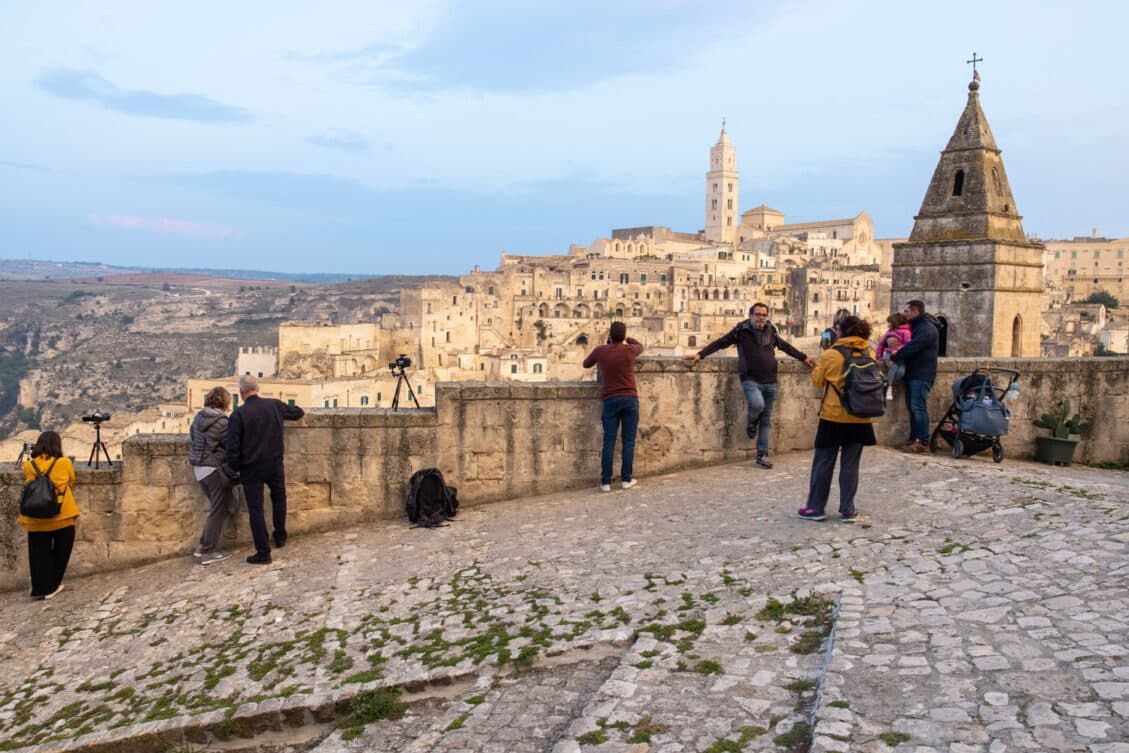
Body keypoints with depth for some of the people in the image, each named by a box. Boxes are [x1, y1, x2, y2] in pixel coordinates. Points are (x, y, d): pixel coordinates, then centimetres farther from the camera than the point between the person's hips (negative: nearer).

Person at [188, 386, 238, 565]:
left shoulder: (199, 416, 6)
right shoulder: (222, 421, -17)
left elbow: (192, 435, 18)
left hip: (198, 466, 8)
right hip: (215, 468, -8)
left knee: (217, 507, 20)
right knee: (218, 510, 1)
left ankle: (203, 545, 20)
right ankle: (209, 552, 3)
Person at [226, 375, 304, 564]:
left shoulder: (238, 414, -13)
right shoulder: (275, 405, -4)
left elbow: (232, 447, -13)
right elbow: (298, 413, 14)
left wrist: (235, 467, 2)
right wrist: (299, 411, 37)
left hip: (251, 469, -3)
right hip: (275, 465, 3)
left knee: (255, 509, 4)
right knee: (279, 499, 27)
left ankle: (263, 553, 6)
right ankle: (280, 537, 36)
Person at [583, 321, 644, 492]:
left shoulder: (601, 351, 0)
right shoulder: (629, 350, -1)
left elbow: (586, 364, 21)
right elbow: (640, 346, 25)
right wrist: (626, 339, 41)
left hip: (611, 400, 1)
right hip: (630, 399, 0)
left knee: (609, 441, 1)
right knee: (628, 441, 5)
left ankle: (606, 482, 0)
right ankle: (626, 479, 7)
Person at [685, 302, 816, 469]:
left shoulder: (770, 332, 9)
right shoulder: (741, 331, -2)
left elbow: (786, 346, 24)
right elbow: (719, 343, -4)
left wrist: (803, 357, 31)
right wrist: (700, 354, -14)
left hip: (770, 381, 4)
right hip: (750, 380, -4)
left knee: (766, 420, 7)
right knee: (757, 404, -32)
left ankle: (762, 455, 16)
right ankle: (752, 423, 4)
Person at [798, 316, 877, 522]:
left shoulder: (830, 355, -9)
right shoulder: (870, 355, 0)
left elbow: (817, 381, 4)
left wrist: (819, 365, 20)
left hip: (833, 417, -3)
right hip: (860, 419, 3)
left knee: (823, 463, 7)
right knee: (850, 464, 9)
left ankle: (815, 508, 12)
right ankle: (847, 510, 12)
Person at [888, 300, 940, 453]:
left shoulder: (927, 328, -12)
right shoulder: (915, 326, 19)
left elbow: (912, 347, -22)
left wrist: (894, 358, -17)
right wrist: (896, 356, 4)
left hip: (921, 375, -10)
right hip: (912, 374, 10)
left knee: (918, 407, -11)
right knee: (912, 407, 9)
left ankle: (923, 442, -10)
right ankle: (914, 439, 14)